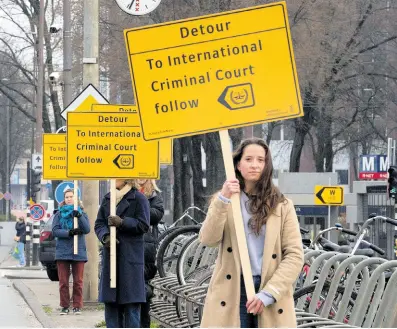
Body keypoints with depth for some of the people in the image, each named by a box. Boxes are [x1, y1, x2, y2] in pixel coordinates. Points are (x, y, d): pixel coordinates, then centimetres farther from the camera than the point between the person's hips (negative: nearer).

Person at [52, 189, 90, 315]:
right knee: (63, 282, 1)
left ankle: (77, 306, 7)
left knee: (78, 281, 1)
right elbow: (55, 231, -3)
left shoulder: (81, 213, 8)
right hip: (63, 251, 0)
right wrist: (68, 232, -18)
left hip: (78, 251, 0)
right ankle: (65, 306, 8)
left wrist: (79, 217, -21)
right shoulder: (59, 214, 7)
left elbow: (87, 229, -6)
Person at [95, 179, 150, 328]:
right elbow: (99, 223, 11)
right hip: (110, 256, 5)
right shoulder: (107, 198, 14)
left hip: (130, 256, -5)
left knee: (131, 299, -6)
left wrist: (122, 222, -18)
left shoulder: (138, 198, -2)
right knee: (110, 301, 4)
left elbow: (143, 225, -7)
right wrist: (105, 236, -9)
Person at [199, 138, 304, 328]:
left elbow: (295, 255, 1)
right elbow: (207, 240, -5)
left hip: (272, 298, 0)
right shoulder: (224, 200, 11)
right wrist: (223, 201, -17)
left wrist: (268, 294, -10)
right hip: (231, 292, 0)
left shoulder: (281, 206, 8)